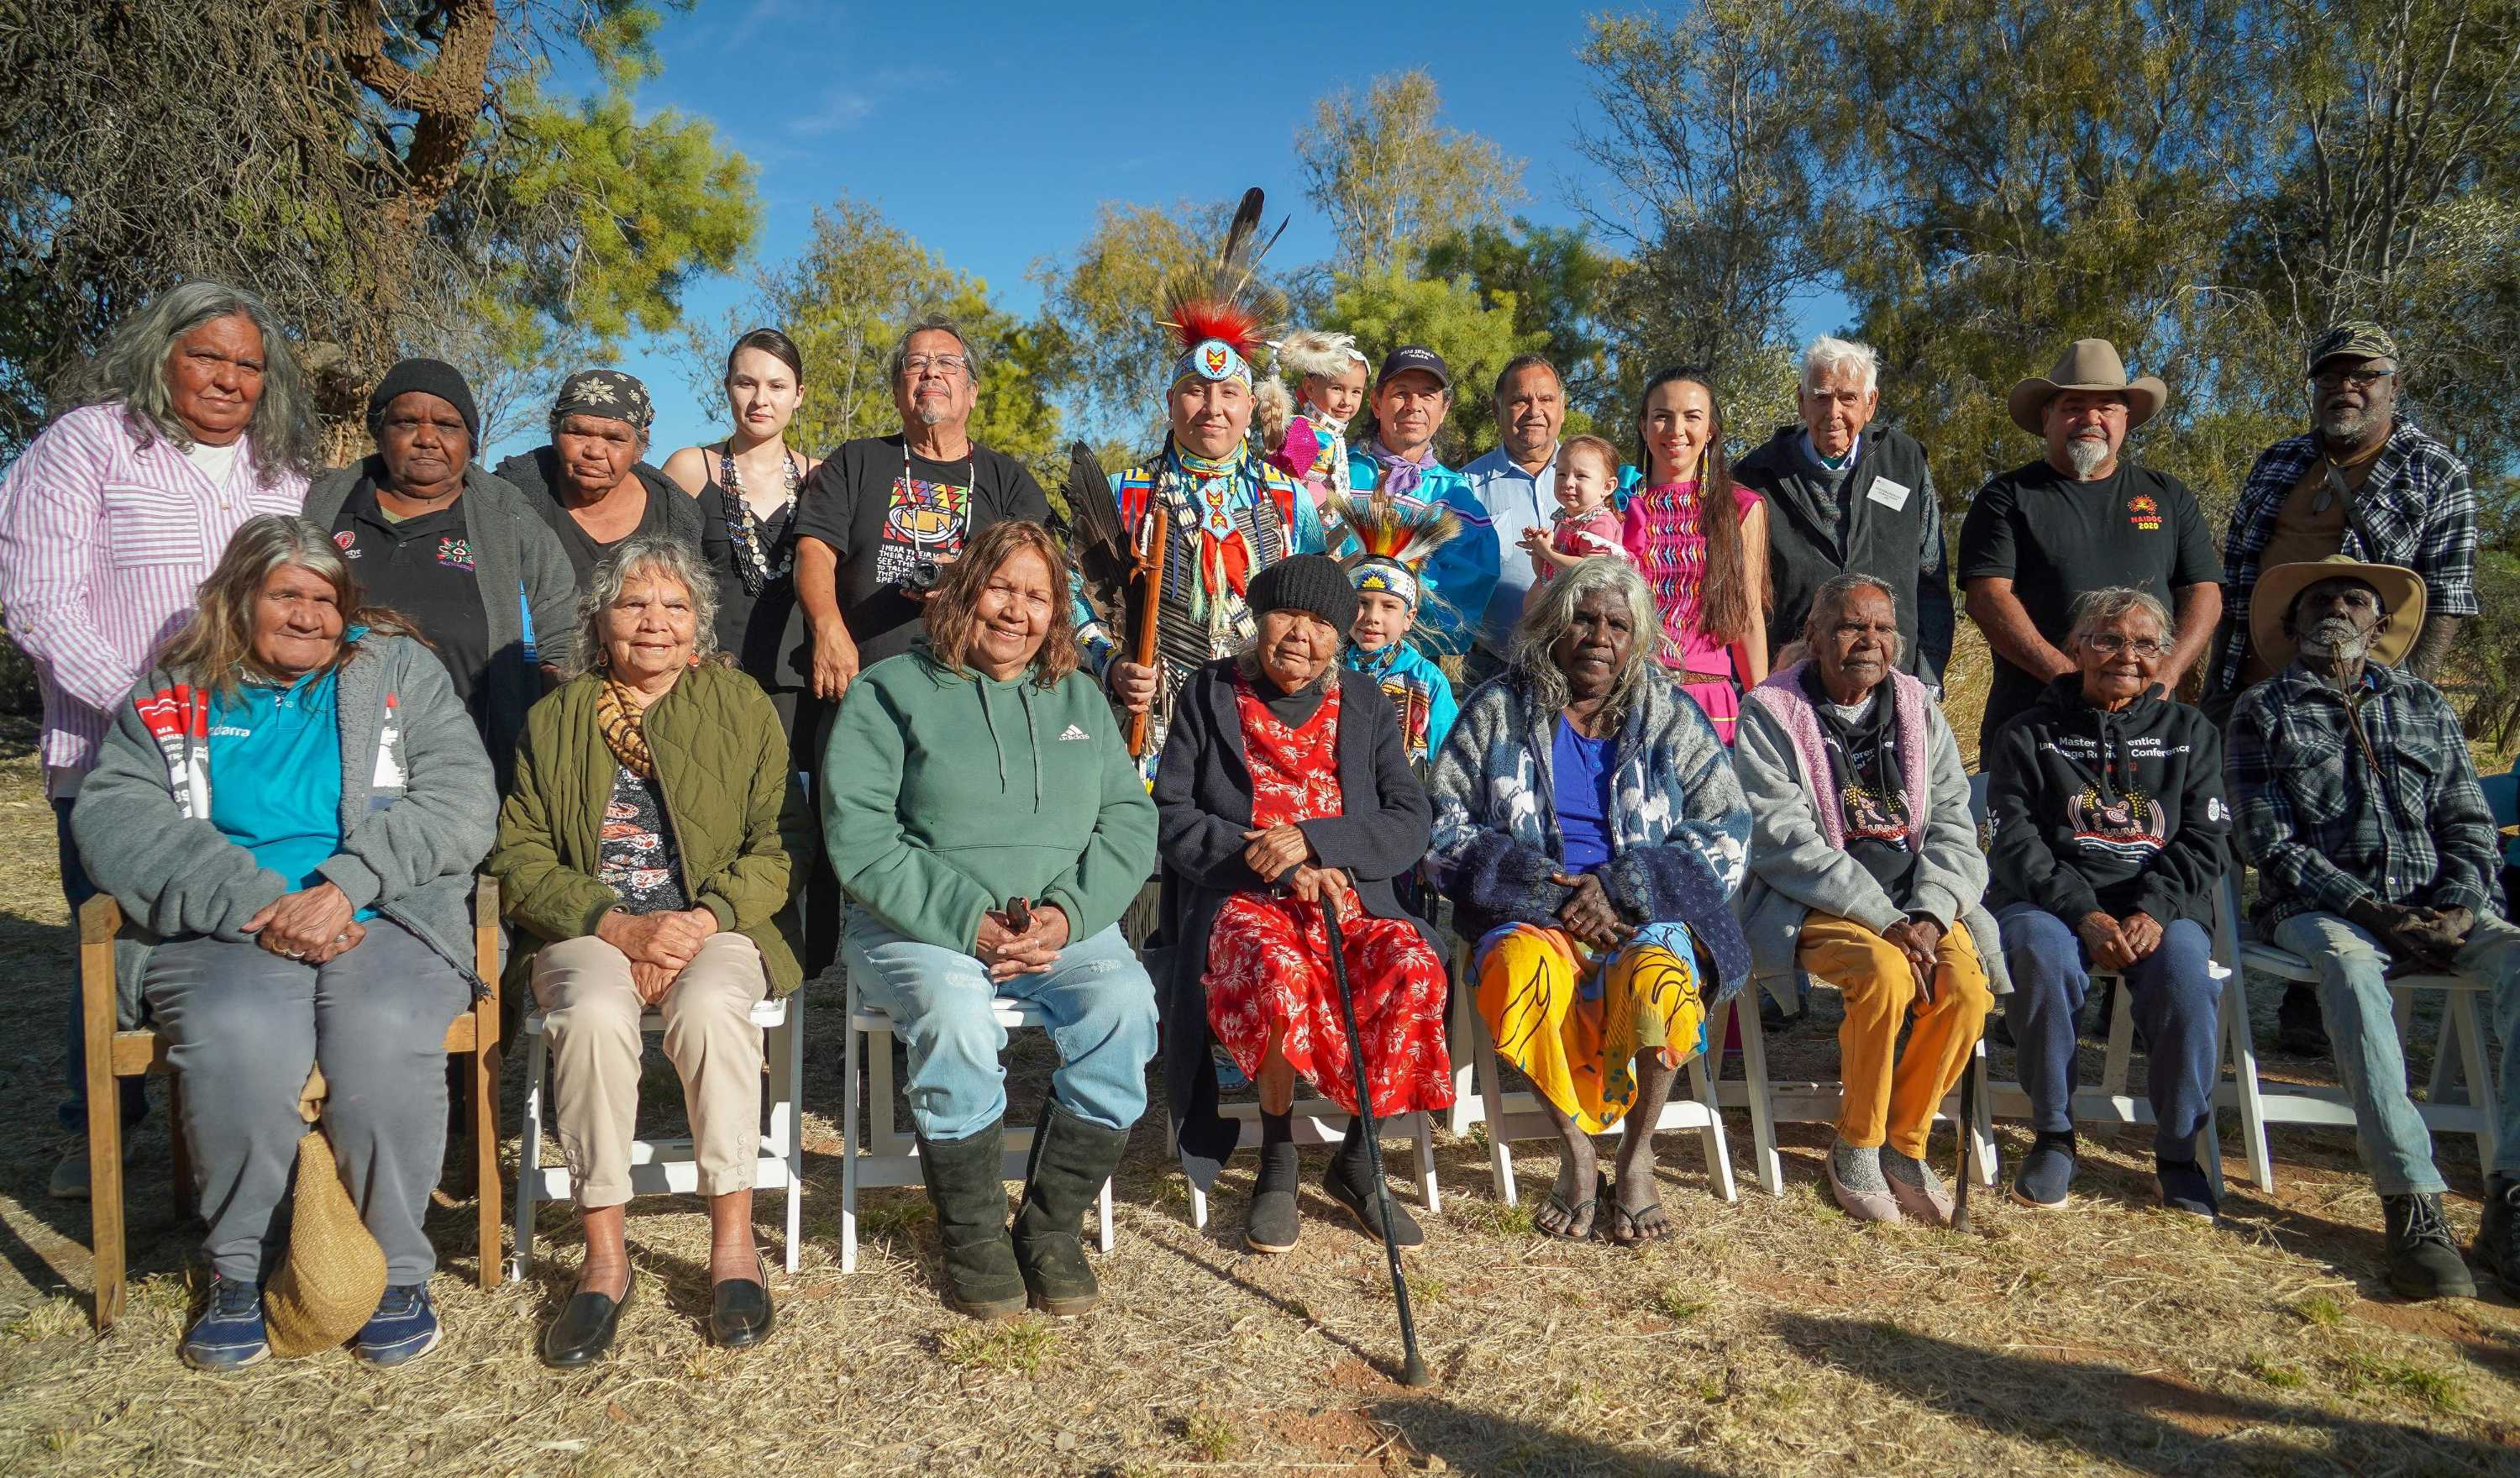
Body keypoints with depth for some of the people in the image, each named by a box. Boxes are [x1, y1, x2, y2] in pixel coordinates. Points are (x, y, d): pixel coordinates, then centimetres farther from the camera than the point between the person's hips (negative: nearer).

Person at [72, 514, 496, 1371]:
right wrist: (256, 903, -14)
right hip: (227, 934, 1)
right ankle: (242, 1269, -8)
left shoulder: (400, 671, 14)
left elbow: (462, 801, 2)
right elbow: (115, 818, 1)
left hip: (387, 920, -1)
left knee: (384, 1037, -32)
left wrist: (345, 886, -13)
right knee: (237, 1040, -32)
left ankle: (395, 1270, -12)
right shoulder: (171, 697, 17)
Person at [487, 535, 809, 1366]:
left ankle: (733, 1243, -23)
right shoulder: (553, 720, 14)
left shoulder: (743, 707, 10)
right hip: (588, 929, 1)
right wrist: (616, 925, -12)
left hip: (718, 925, -1)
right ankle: (604, 1258, -23)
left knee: (710, 1007, -34)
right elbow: (519, 858, 5)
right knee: (593, 1014, -33)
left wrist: (703, 920, -14)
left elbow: (779, 846, 4)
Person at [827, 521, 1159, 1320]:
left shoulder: (1080, 698, 18)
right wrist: (966, 921, -17)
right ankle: (973, 1236, -10)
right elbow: (857, 835, -6)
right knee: (954, 1017, -34)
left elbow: (1130, 820, 8)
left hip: (1063, 923, 3)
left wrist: (1066, 912, -11)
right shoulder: (891, 691, 5)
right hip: (919, 924, -3)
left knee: (1124, 1005, -27)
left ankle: (1052, 1225, -9)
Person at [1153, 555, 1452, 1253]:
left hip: (1350, 899, 2)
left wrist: (1310, 838, -13)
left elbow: (1410, 824, 5)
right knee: (1278, 973, -36)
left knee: (1415, 969, -29)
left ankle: (1356, 1158, -8)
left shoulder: (1364, 704, 14)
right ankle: (1277, 1164, -13)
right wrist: (1281, 867, -11)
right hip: (1243, 901, -2)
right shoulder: (1211, 693, 10)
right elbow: (1171, 814, 1)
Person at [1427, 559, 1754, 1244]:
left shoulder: (1672, 717, 10)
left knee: (1660, 979, -35)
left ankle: (1637, 1156, -12)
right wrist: (1544, 887, -12)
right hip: (1530, 915, 0)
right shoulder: (1498, 710, 7)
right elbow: (1441, 831, 2)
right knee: (1523, 969, -36)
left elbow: (1726, 835, 4)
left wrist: (1619, 887, -11)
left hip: (1649, 913, 1)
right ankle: (1576, 1153, -17)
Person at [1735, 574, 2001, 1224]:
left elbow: (1952, 824, 7)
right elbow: (1785, 842, -12)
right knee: (1885, 973, -32)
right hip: (1813, 906, -4)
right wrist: (1885, 920, -20)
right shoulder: (1770, 713, -3)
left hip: (1918, 901, 4)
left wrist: (1928, 913, -13)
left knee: (1966, 985, -23)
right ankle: (1856, 1145, -9)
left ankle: (1905, 1144, -1)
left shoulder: (1918, 708, 12)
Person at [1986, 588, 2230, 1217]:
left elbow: (2205, 841, 6)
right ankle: (2053, 1135, -17)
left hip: (2160, 906, 1)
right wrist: (2084, 914, -17)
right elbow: (2017, 843, -1)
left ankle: (2178, 1149, -12)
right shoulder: (2029, 736, 11)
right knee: (2044, 956, -35)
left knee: (2187, 969, -31)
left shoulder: (2190, 733, 17)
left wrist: (2153, 912, -13)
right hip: (2049, 902, -1)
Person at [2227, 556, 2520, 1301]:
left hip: (2435, 907, 3)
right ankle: (2412, 1201, -39)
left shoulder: (2426, 707, 20)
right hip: (2321, 908, -3)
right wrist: (2370, 907, -13)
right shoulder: (2263, 712, 9)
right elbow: (2272, 843, -1)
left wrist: (2459, 903, -7)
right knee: (2349, 963, -38)